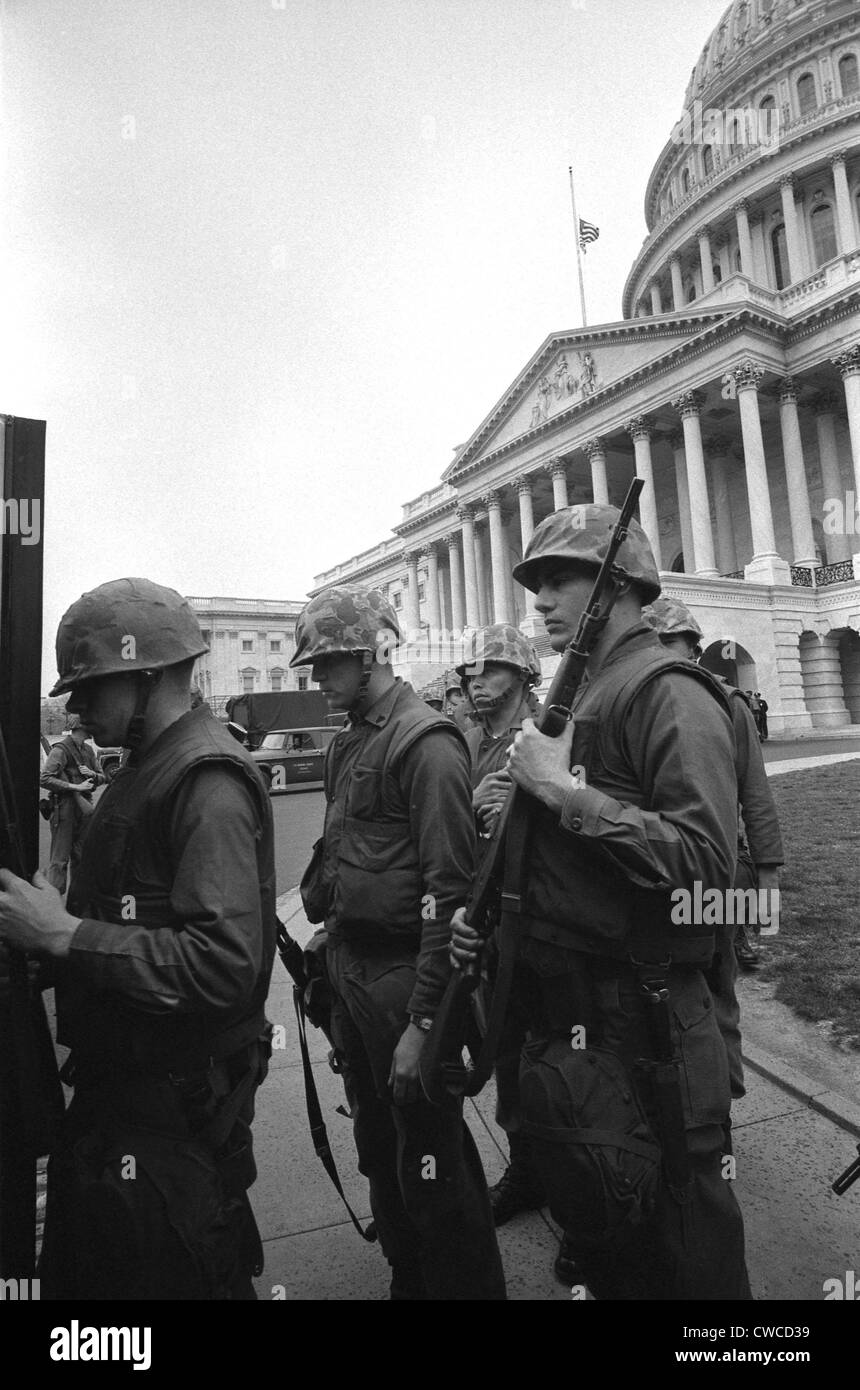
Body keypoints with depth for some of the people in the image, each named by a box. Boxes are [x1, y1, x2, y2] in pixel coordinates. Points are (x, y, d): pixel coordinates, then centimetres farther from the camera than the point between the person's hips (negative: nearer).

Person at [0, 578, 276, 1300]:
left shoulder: (208, 780, -23)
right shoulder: (150, 769, 9)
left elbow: (223, 966, -30)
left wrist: (64, 933, -25)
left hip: (176, 1102, -9)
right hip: (122, 1085, 9)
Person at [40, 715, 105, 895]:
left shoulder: (88, 750, 11)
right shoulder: (61, 749, -12)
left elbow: (102, 778, 17)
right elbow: (44, 779, -20)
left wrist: (92, 774, -5)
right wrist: (75, 787, -20)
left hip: (83, 808, 7)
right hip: (64, 808, -7)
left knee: (81, 856, 14)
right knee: (60, 858, -3)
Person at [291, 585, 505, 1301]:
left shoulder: (426, 741, -16)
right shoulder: (349, 741, 10)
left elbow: (448, 891, -21)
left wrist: (422, 1020, -21)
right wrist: (330, 930, 9)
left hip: (401, 974, -8)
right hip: (349, 968, 9)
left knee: (431, 1167, 7)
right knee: (379, 1154, 23)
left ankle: (468, 1287, 31)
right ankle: (409, 1281, 44)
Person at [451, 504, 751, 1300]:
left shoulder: (668, 692, -15)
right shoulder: (568, 699, 11)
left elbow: (706, 863, -27)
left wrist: (565, 791, -24)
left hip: (640, 1026, -8)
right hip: (558, 1017, 8)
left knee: (678, 1257, 14)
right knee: (584, 1222, 26)